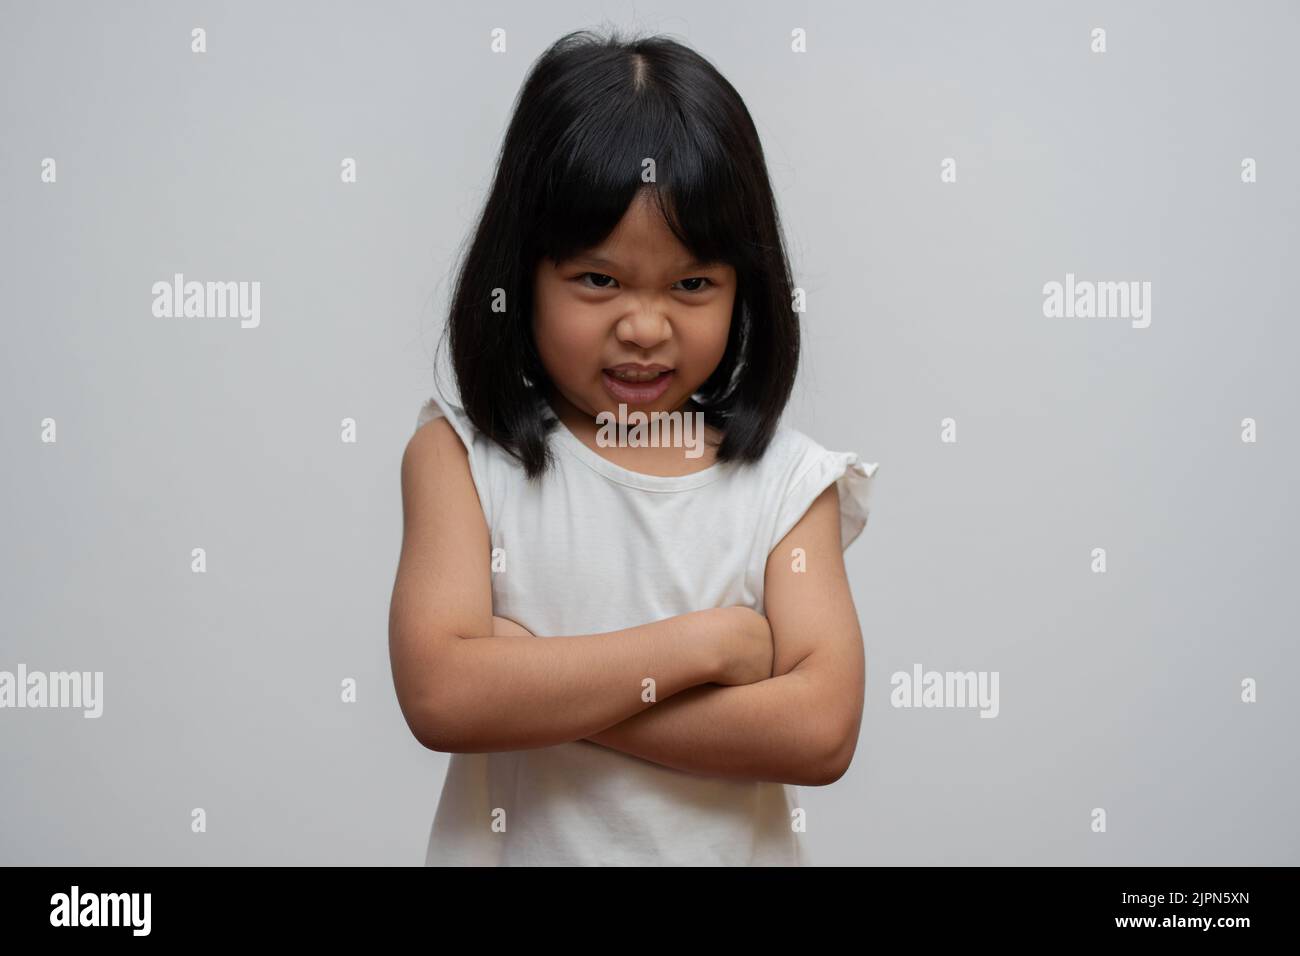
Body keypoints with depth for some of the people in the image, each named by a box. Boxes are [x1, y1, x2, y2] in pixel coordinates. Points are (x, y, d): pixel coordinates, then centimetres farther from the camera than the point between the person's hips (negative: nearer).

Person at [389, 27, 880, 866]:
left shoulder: (782, 479, -11)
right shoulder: (461, 455, -13)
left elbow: (822, 731, -22)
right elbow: (440, 696, -24)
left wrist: (530, 688, -23)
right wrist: (703, 642, -23)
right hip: (519, 842, 0)